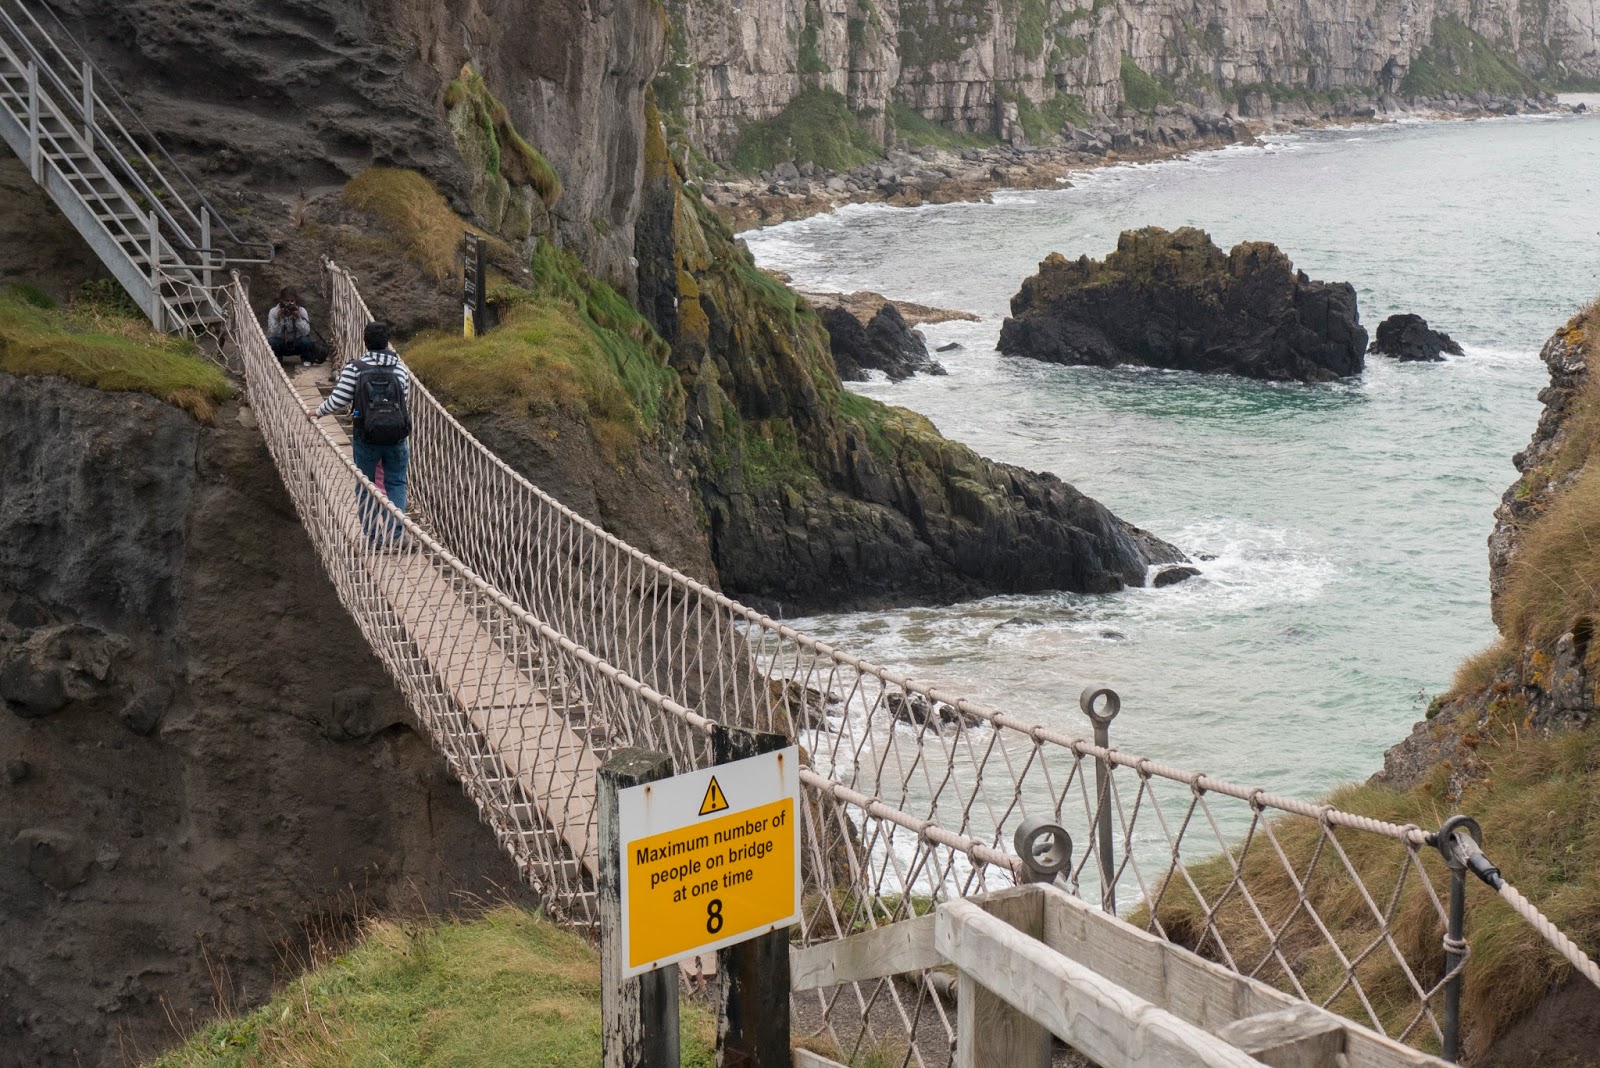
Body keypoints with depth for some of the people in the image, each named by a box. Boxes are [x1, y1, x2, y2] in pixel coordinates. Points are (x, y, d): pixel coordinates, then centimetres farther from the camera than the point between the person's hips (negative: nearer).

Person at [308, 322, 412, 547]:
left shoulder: (354, 368, -7)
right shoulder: (400, 369, 0)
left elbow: (338, 400, -8)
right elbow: (406, 404, 2)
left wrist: (317, 412, 9)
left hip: (366, 438, -1)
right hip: (396, 436, 1)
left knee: (365, 486, 11)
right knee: (396, 484, 12)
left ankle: (371, 537, 13)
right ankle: (395, 533, 4)